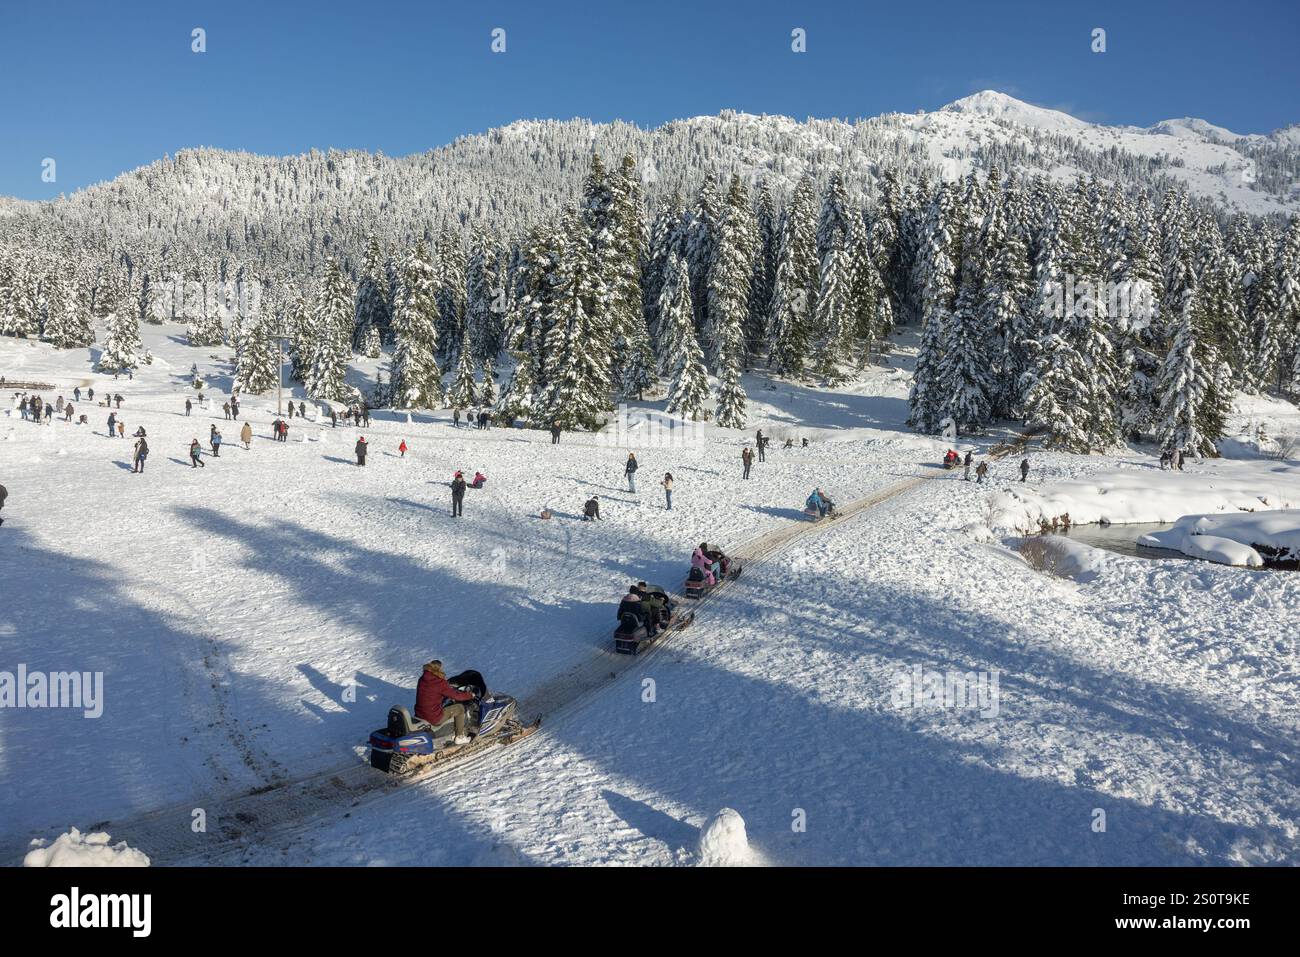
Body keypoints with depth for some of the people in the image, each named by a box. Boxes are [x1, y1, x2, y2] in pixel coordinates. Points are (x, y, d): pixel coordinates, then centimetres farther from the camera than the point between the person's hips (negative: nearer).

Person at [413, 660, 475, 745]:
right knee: (460, 708, 9)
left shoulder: (422, 679, 2)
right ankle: (460, 737, 19)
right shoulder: (440, 683, -19)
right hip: (434, 719, -8)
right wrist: (470, 695, 6)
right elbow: (456, 695, -11)